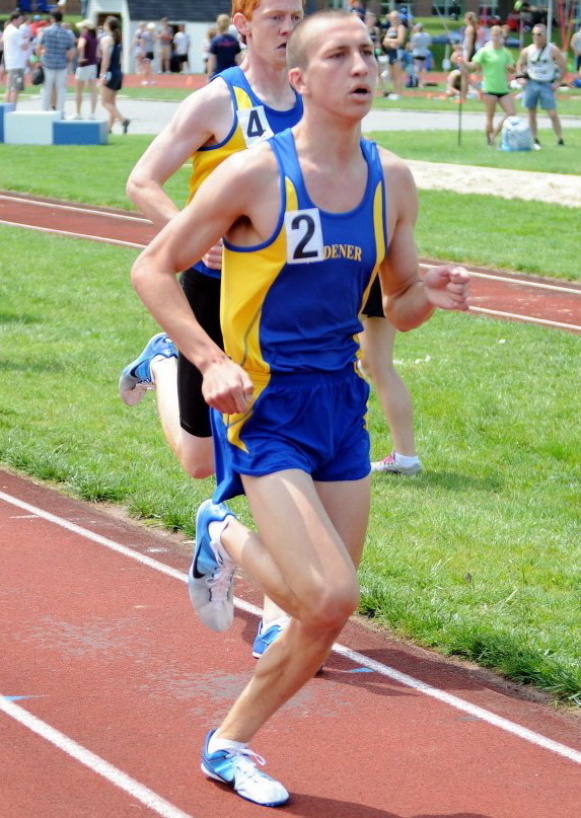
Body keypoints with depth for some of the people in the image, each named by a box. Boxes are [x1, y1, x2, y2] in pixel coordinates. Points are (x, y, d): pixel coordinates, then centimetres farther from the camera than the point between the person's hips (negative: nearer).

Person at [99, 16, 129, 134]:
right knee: (112, 102, 12)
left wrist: (103, 75, -17)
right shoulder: (118, 39, 13)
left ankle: (123, 119, -23)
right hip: (119, 73, 8)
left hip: (110, 72, -8)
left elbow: (106, 59, -17)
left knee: (105, 102, -7)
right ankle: (109, 127, 12)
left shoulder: (106, 39, -10)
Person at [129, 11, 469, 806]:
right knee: (329, 595, -19)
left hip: (342, 406, 6)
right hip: (267, 407, -6)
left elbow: (398, 306, 15)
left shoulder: (392, 180, 4)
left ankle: (230, 744, 27)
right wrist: (212, 361, -19)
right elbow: (152, 268, -7)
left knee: (326, 617, 7)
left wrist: (431, 296, -9)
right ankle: (226, 542, 12)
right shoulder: (256, 174, -13)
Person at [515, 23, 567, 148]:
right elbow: (519, 65, 15)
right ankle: (535, 141, 18)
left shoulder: (552, 50, -7)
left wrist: (558, 82, -4)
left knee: (553, 114, -9)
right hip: (531, 84, 3)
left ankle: (560, 140, -3)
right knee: (532, 114, 7)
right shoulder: (527, 51, 0)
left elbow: (563, 65, -1)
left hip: (547, 85, -3)